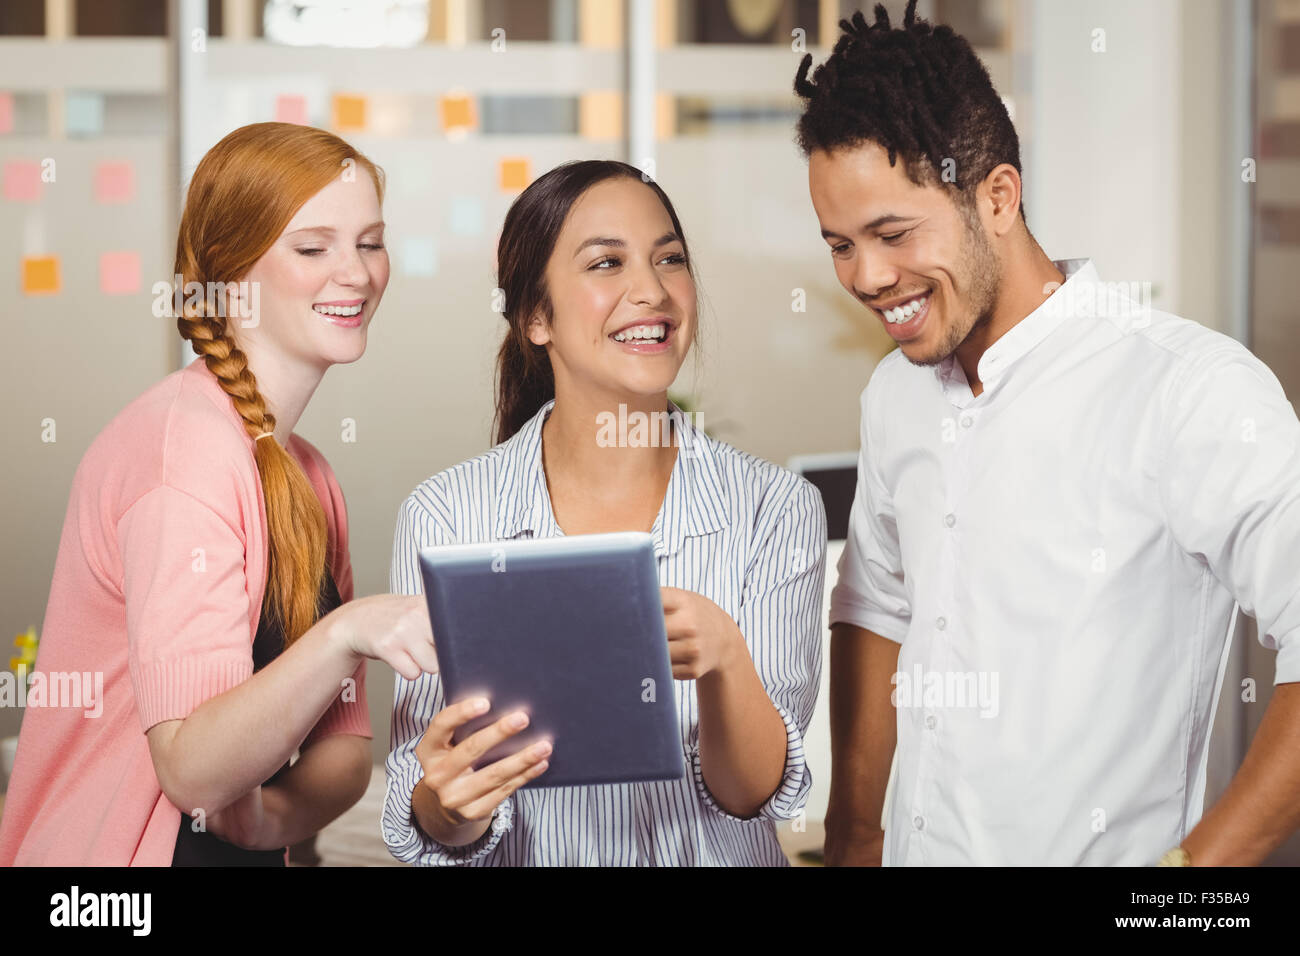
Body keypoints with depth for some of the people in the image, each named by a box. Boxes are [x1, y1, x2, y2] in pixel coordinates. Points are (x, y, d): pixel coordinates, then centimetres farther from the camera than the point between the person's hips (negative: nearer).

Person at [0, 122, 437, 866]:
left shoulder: (307, 479, 11)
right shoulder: (186, 443, -15)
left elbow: (344, 746, 10)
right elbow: (193, 768, -21)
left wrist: (275, 816, -9)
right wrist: (345, 633, -33)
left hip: (238, 850, 7)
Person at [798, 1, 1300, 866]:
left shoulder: (1190, 388, -21)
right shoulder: (897, 394, 5)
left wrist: (1194, 865, -26)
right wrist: (854, 835, 15)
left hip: (1101, 854, -7)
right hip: (917, 847, 7)